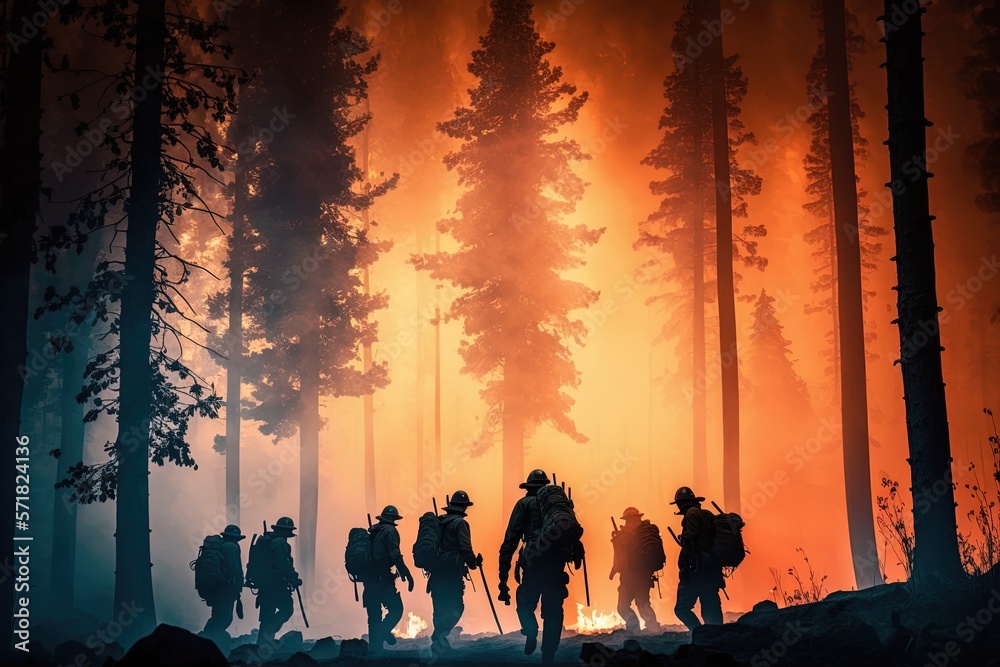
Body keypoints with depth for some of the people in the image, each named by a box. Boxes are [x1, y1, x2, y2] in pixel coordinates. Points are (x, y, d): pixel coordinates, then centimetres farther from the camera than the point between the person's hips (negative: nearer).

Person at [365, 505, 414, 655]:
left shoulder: (371, 532, 15)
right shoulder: (389, 530, -5)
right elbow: (395, 556, -16)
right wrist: (406, 574, -17)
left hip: (369, 578, 7)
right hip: (383, 578, -7)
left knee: (374, 615, 11)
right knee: (396, 609, 1)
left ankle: (375, 647, 9)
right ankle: (383, 631, -21)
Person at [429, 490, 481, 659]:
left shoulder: (438, 522, 12)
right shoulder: (460, 523, -8)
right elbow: (465, 549, -15)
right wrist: (473, 563, 1)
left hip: (436, 571, 7)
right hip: (452, 573, -7)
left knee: (440, 609, 11)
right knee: (456, 607, -4)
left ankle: (438, 646, 12)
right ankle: (440, 635, -22)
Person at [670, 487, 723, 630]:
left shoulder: (692, 514, -4)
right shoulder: (708, 515, 19)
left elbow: (688, 542, -16)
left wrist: (683, 564, -16)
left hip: (698, 568, -8)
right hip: (713, 568, 8)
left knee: (682, 608, -8)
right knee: (711, 610, 10)